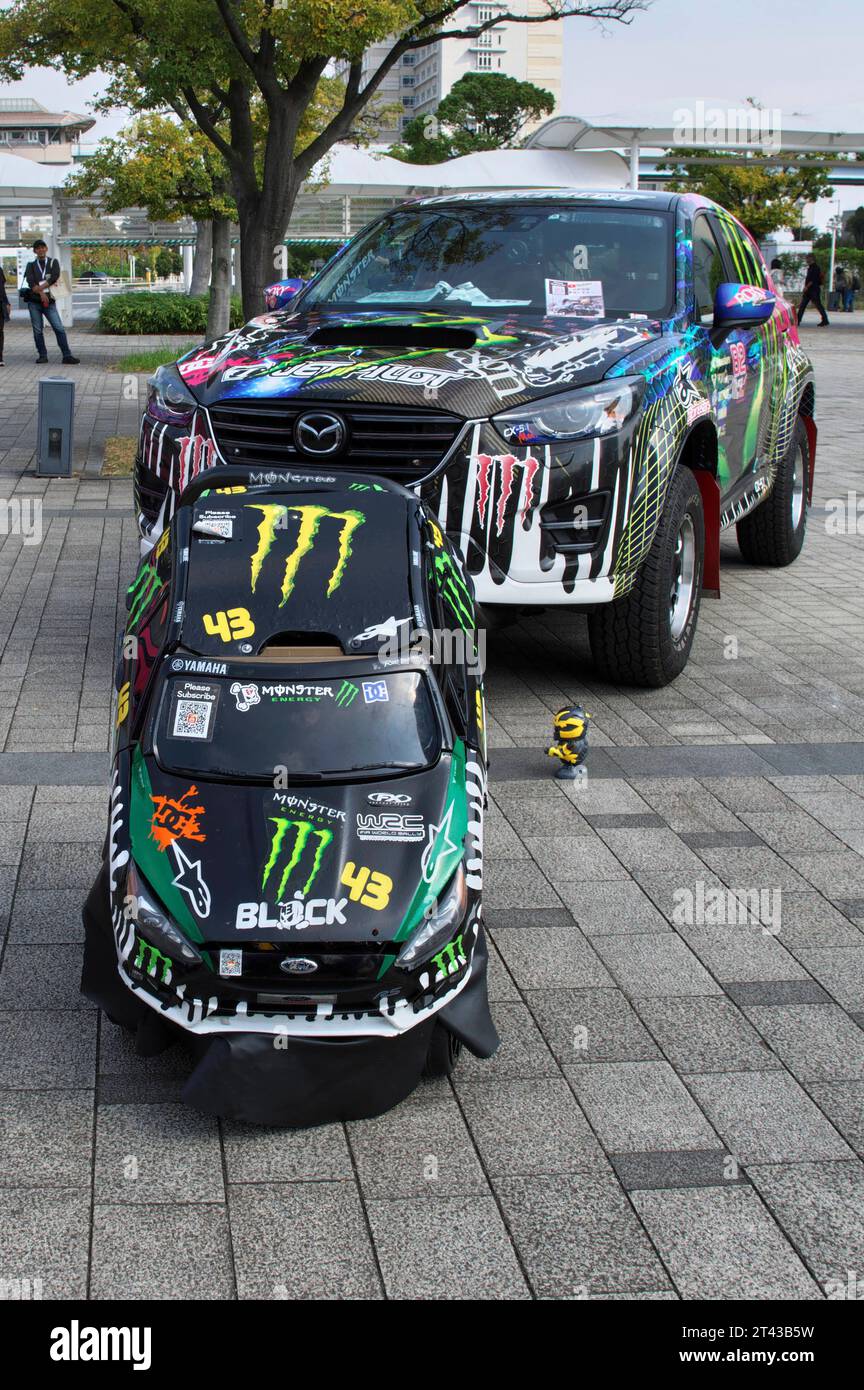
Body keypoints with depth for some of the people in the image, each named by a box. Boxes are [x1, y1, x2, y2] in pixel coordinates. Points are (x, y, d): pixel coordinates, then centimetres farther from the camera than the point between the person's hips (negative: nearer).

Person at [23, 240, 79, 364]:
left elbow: (54, 277, -7)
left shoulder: (53, 262, 9)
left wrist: (40, 288, -12)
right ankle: (42, 355, 11)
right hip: (34, 301, 1)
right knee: (37, 330, 2)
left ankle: (67, 355, -9)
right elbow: (30, 282, -5)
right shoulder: (31, 265, 10)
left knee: (59, 328, -9)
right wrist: (41, 293, -17)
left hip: (49, 300, -1)